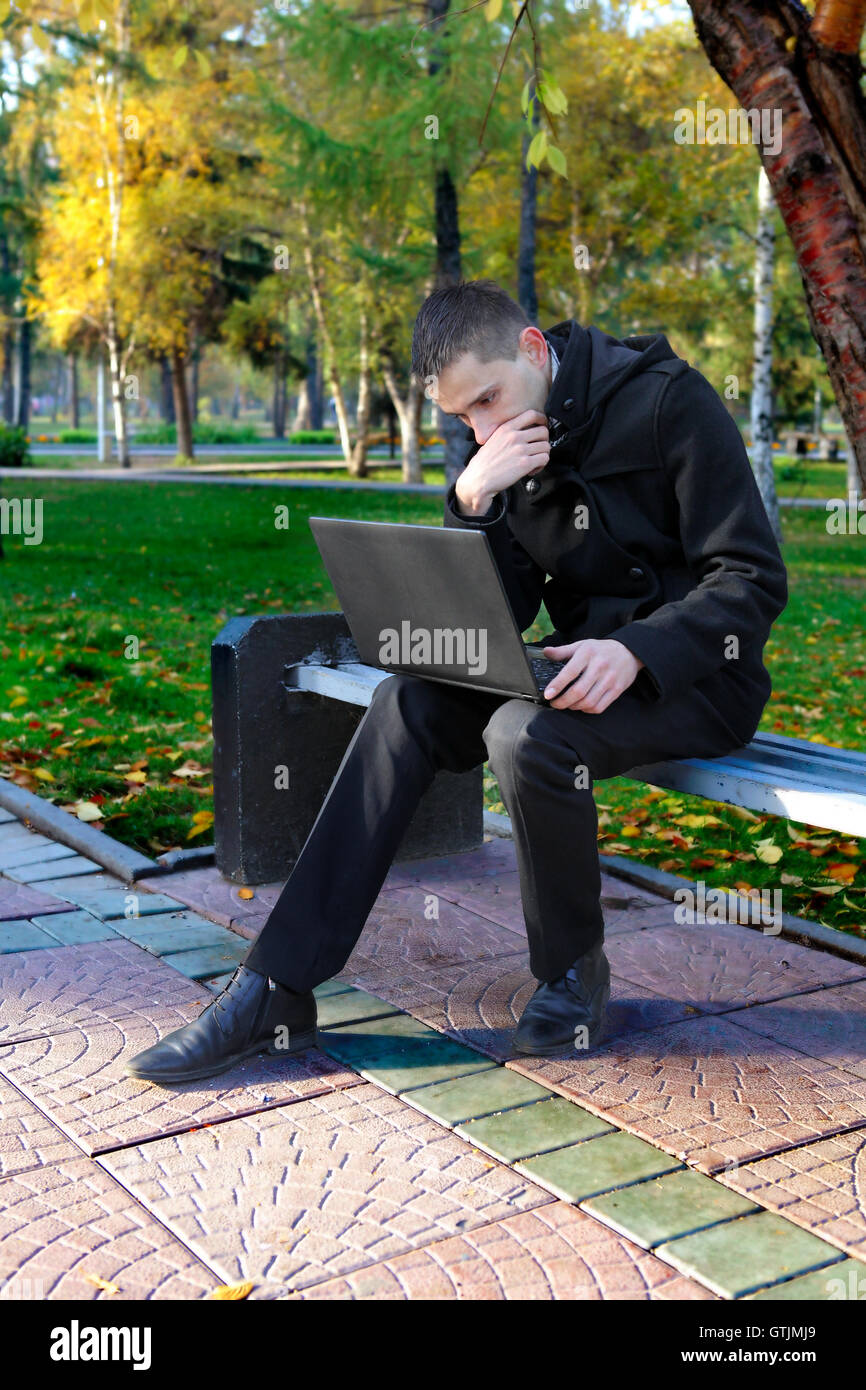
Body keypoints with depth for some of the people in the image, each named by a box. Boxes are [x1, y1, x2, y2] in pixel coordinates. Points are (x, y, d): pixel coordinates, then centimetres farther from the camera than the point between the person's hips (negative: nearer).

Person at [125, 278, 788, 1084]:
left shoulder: (668, 400, -13)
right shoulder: (508, 444, 7)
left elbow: (754, 578, -16)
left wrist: (635, 649, -31)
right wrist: (472, 499, -14)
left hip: (690, 673, -6)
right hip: (583, 665, 6)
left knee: (526, 734, -33)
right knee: (407, 703, -16)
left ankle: (573, 971, -7)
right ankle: (275, 990, -16)